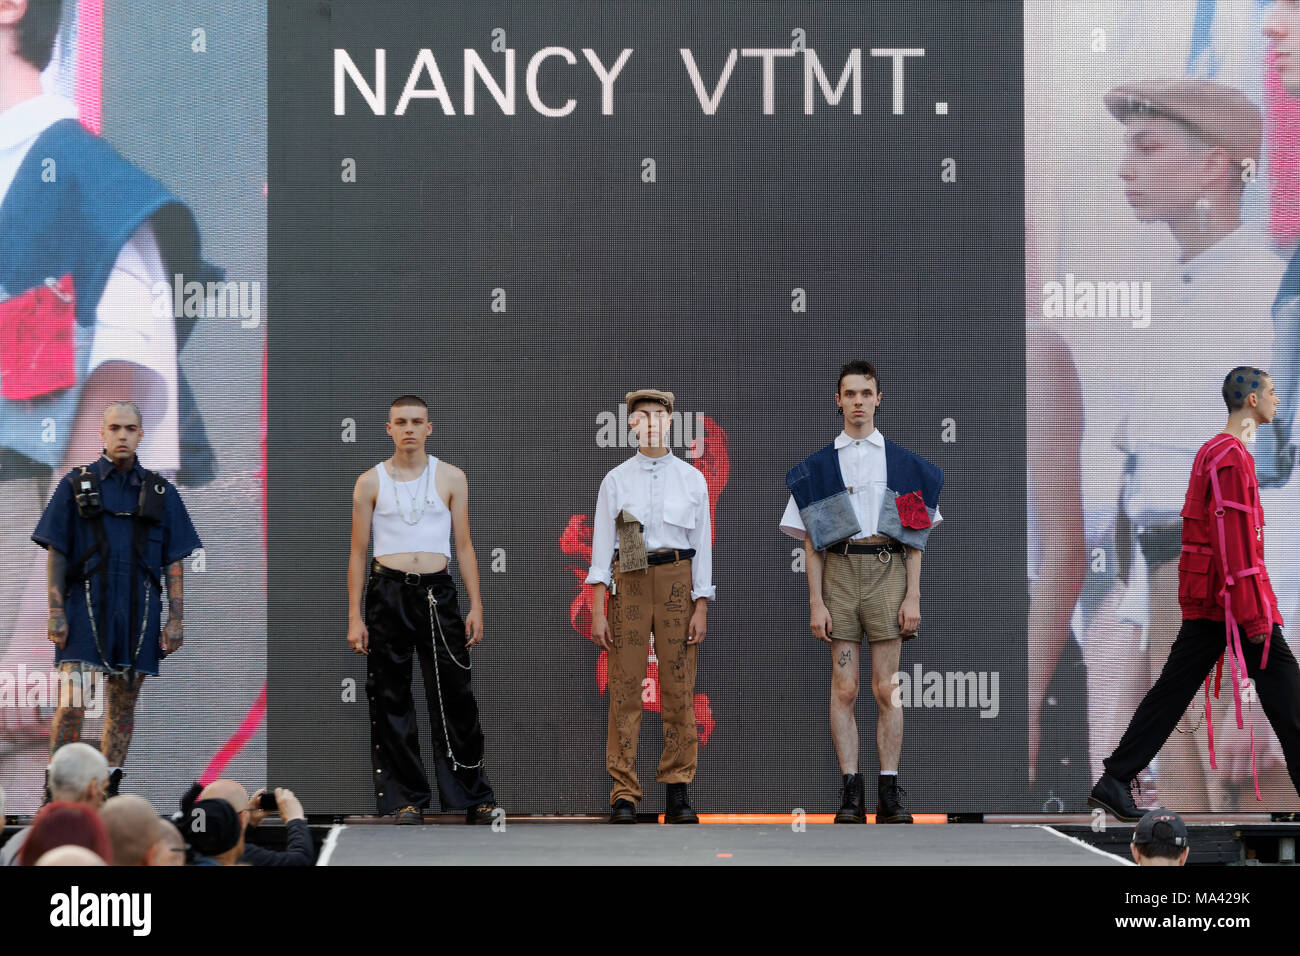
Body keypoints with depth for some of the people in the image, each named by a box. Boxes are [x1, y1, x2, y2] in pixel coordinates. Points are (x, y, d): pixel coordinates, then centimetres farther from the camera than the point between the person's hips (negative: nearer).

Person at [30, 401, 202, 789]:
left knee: (123, 707, 5)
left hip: (139, 614, 2)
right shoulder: (76, 485, 6)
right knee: (71, 706, -13)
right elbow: (56, 554, 3)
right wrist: (56, 611, -6)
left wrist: (176, 619, 3)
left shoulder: (160, 491, 11)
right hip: (85, 609, -2)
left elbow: (174, 563, 11)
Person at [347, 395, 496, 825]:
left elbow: (463, 546, 9)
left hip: (437, 592, 0)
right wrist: (355, 617, 1)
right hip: (387, 592, 0)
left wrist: (475, 606, 1)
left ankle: (473, 795, 7)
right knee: (391, 699, 1)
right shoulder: (371, 482, 6)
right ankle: (405, 798, 9)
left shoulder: (451, 478, 8)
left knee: (455, 695, -1)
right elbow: (358, 552, 7)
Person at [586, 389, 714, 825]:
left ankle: (678, 793, 2)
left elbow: (702, 545, 7)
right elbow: (601, 545, 4)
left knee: (679, 690, -3)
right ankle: (624, 795, -2)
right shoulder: (616, 480, 8)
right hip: (628, 584, 0)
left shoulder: (691, 479, 9)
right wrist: (597, 612, -4)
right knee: (624, 689, -5)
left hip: (677, 583, 0)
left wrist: (701, 609, -1)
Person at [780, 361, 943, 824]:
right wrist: (816, 603, 0)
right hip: (839, 570, 1)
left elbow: (915, 538, 9)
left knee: (886, 689, -3)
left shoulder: (903, 464, 11)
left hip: (887, 571, 0)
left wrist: (913, 597, 0)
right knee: (844, 689, -3)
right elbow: (811, 542, 8)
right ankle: (851, 791, -1)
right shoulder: (818, 467, 11)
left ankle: (890, 790, 0)